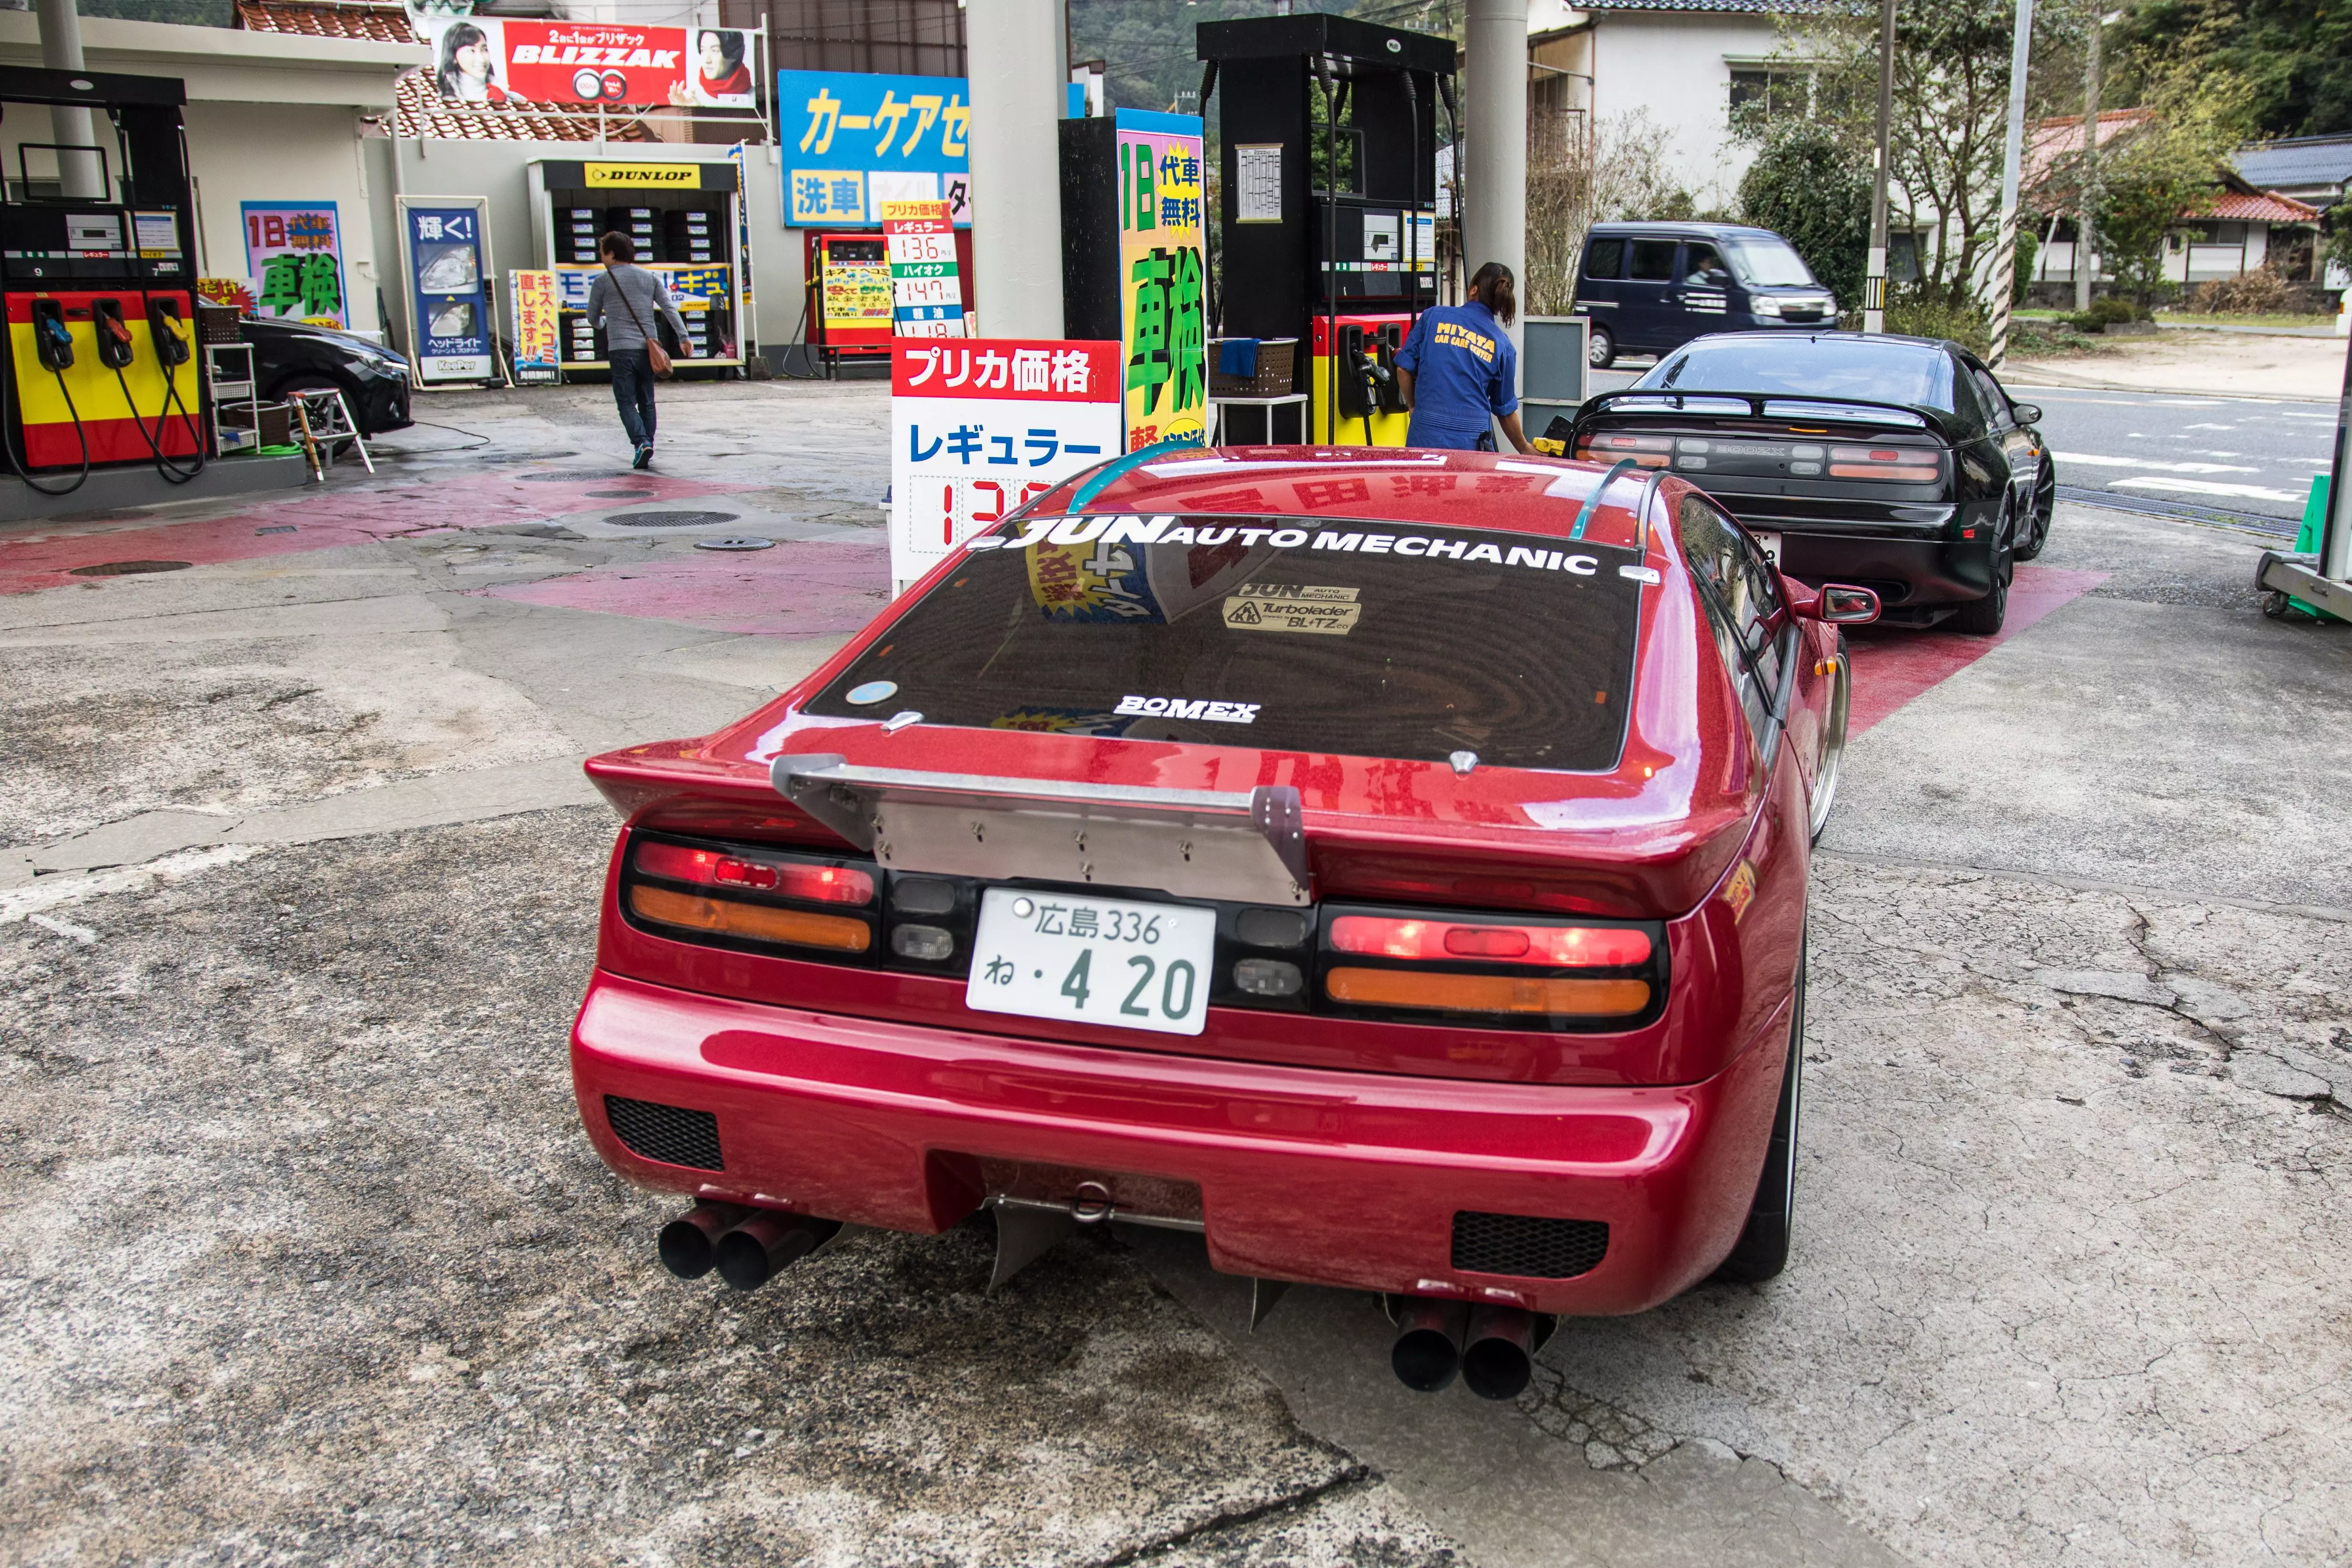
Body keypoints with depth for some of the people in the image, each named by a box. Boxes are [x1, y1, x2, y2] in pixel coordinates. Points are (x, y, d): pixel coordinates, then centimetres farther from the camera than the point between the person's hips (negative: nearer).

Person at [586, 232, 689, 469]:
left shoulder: (602, 282, 0)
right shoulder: (650, 278, 9)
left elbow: (593, 318, 10)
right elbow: (670, 308, 1)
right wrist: (683, 336, 0)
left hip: (620, 350, -4)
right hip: (647, 349, 4)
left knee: (627, 402, -2)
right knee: (647, 402, 13)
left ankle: (642, 443, -21)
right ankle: (648, 445, 14)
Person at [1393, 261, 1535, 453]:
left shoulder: (1433, 316, 4)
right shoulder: (1502, 346, 6)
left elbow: (1404, 368, 5)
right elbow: (1506, 410, 12)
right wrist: (1525, 448, 27)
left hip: (1425, 434, 0)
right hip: (1472, 441, 0)